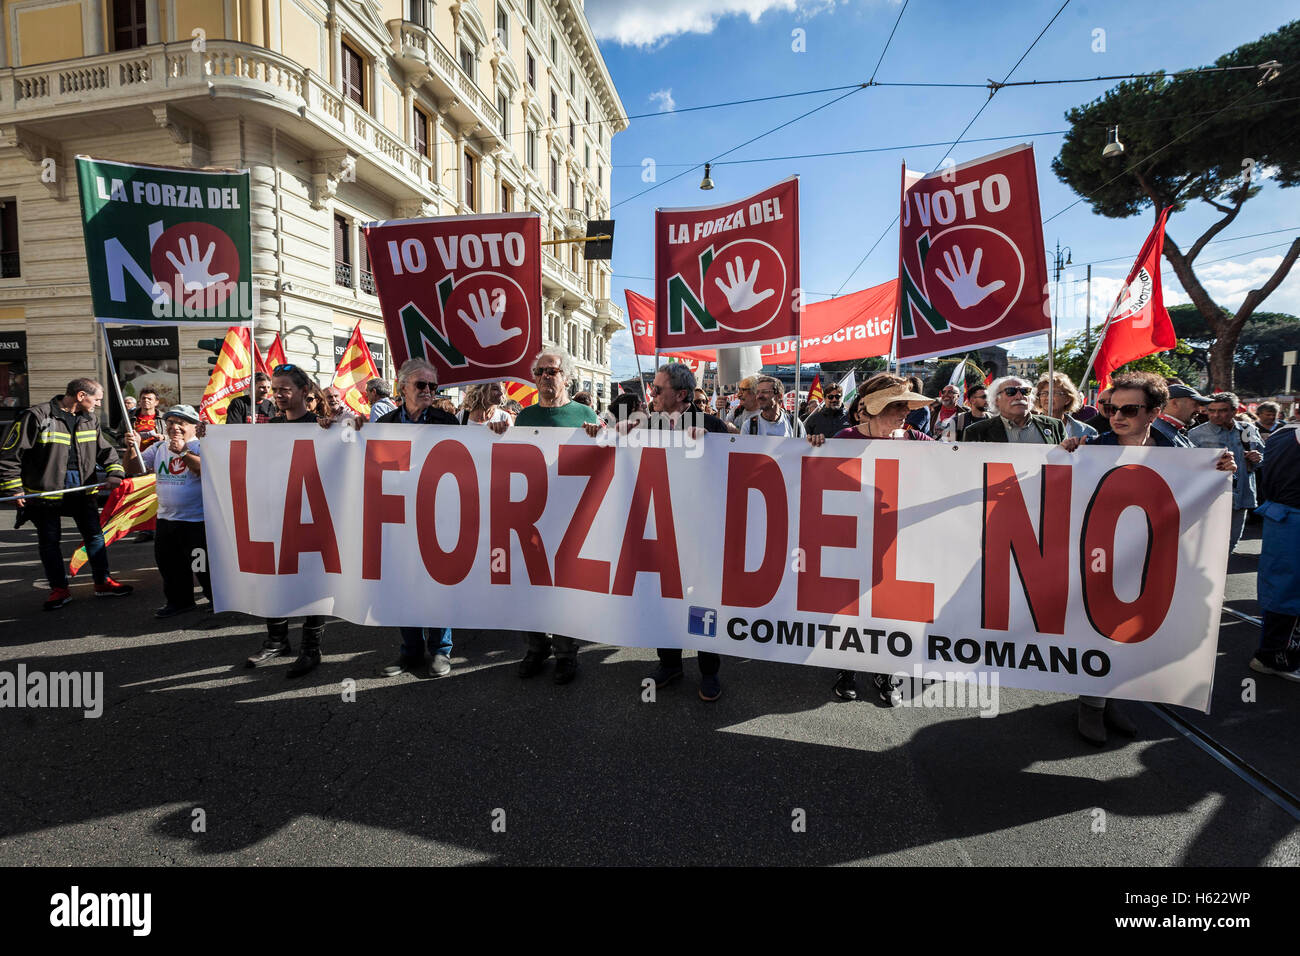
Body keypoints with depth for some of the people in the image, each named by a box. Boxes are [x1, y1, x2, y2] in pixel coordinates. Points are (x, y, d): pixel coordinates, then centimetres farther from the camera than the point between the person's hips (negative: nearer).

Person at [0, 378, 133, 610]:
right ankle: (59, 589, 18)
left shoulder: (89, 420, 7)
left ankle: (102, 582, 19)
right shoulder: (37, 416, -13)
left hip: (81, 489, 5)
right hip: (45, 491, -5)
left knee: (95, 534, 7)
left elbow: (105, 450, 13)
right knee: (49, 540, 6)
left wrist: (115, 472, -7)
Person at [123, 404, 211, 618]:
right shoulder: (158, 448, 12)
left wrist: (183, 452, -26)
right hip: (166, 518, 7)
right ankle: (179, 601, 31)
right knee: (168, 563, 16)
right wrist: (133, 447, -4)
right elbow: (133, 469, 12)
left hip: (197, 520, -7)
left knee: (203, 564, -1)